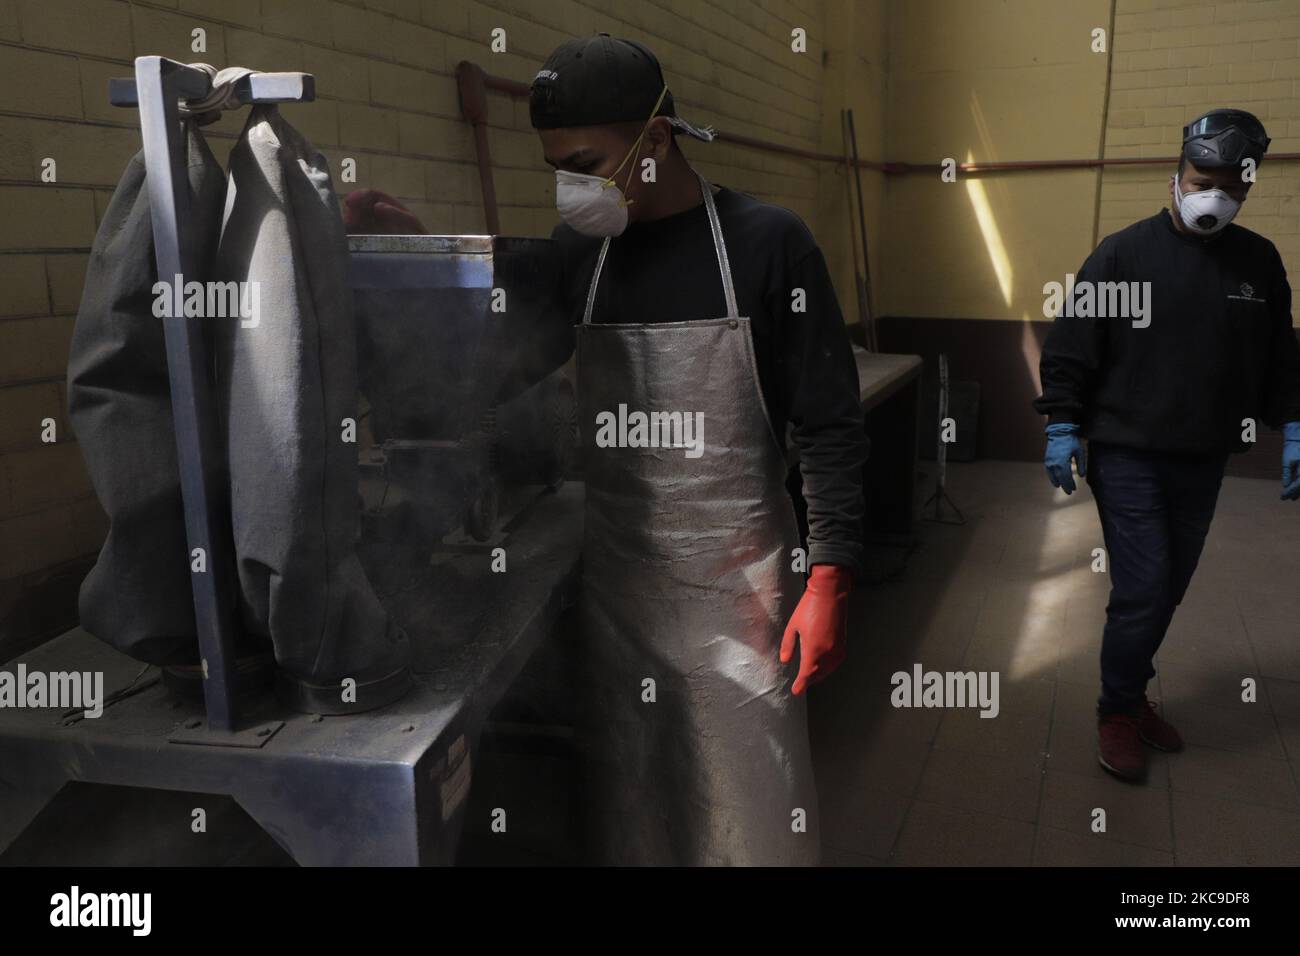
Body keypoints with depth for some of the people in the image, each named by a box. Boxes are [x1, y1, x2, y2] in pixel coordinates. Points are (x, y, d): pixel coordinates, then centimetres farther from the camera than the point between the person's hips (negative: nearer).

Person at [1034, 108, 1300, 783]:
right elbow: (1070, 348, -5)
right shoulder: (1123, 254, -6)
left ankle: (1132, 690, 32)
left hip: (1202, 462, 5)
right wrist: (1062, 429, -10)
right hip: (1127, 456, -4)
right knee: (1143, 590, -6)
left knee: (1169, 590, 12)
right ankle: (1118, 713, 14)